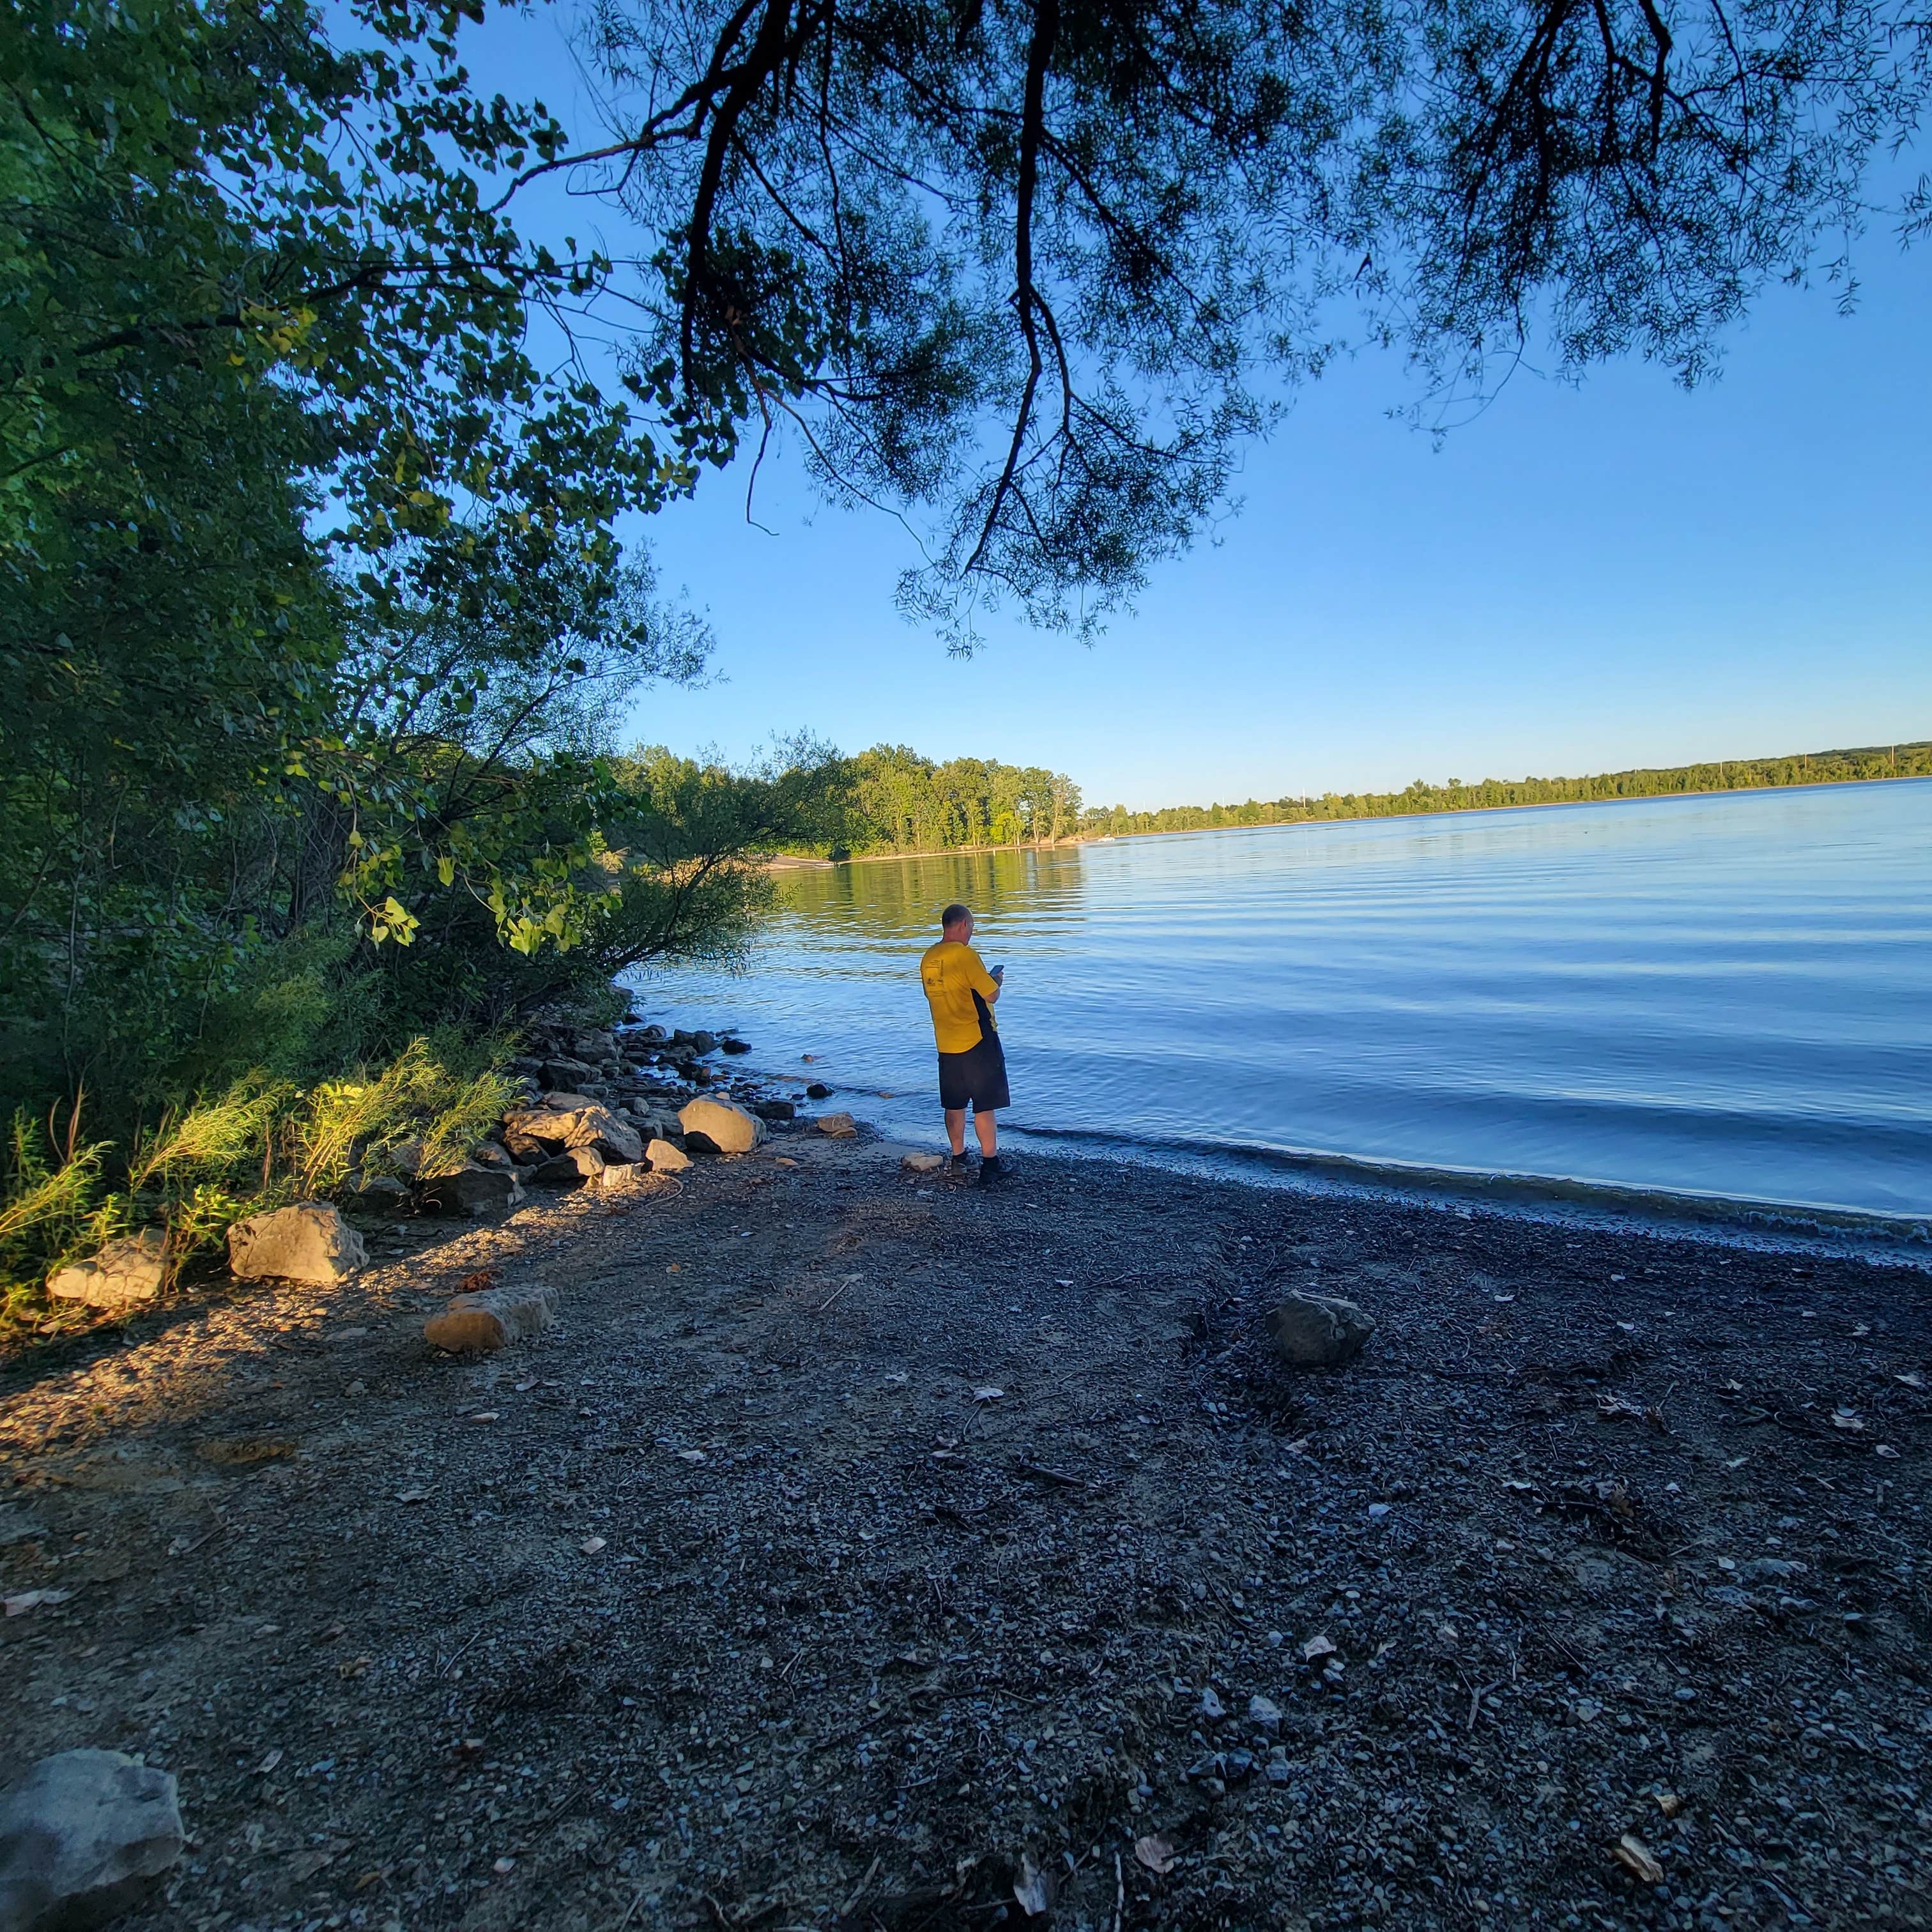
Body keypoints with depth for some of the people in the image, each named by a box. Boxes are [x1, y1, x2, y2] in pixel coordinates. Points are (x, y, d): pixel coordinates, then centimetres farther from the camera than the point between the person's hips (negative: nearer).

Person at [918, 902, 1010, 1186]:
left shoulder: (928, 958, 7)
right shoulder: (965, 955, -17)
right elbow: (991, 996, -15)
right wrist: (997, 979, 6)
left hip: (946, 1043, 7)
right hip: (976, 1041, -7)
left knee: (954, 1104, 17)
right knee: (985, 1106, 0)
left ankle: (958, 1159, 27)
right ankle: (990, 1166, 3)